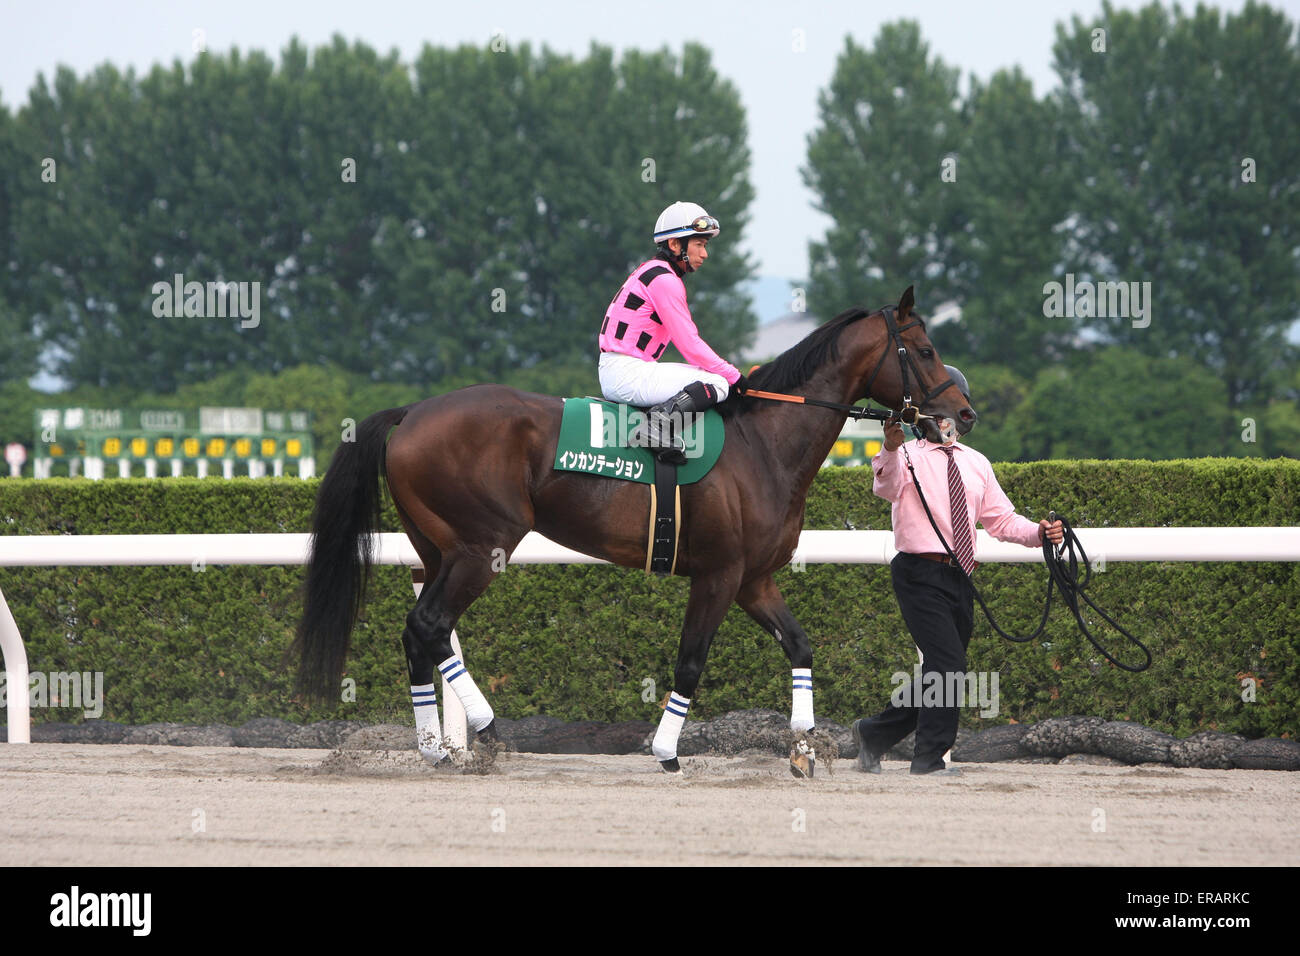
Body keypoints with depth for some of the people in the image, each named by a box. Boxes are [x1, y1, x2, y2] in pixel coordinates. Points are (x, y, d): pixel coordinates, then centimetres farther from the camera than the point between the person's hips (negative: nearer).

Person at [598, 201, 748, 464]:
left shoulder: (651, 271, 19)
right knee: (717, 383, -16)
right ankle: (664, 418, -28)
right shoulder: (664, 280, -13)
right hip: (627, 374, -10)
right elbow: (690, 346, -14)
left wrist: (728, 372, 15)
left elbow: (688, 341, 21)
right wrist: (733, 375, -5)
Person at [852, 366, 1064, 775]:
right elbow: (887, 486, -26)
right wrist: (890, 448, -46)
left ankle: (873, 733, 27)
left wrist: (1040, 533, -2)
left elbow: (1001, 519, 16)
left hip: (960, 579, 7)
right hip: (921, 575, -7)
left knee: (944, 671, 11)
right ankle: (929, 757, -9)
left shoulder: (975, 463, 16)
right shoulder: (909, 457, -3)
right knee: (947, 662, -18)